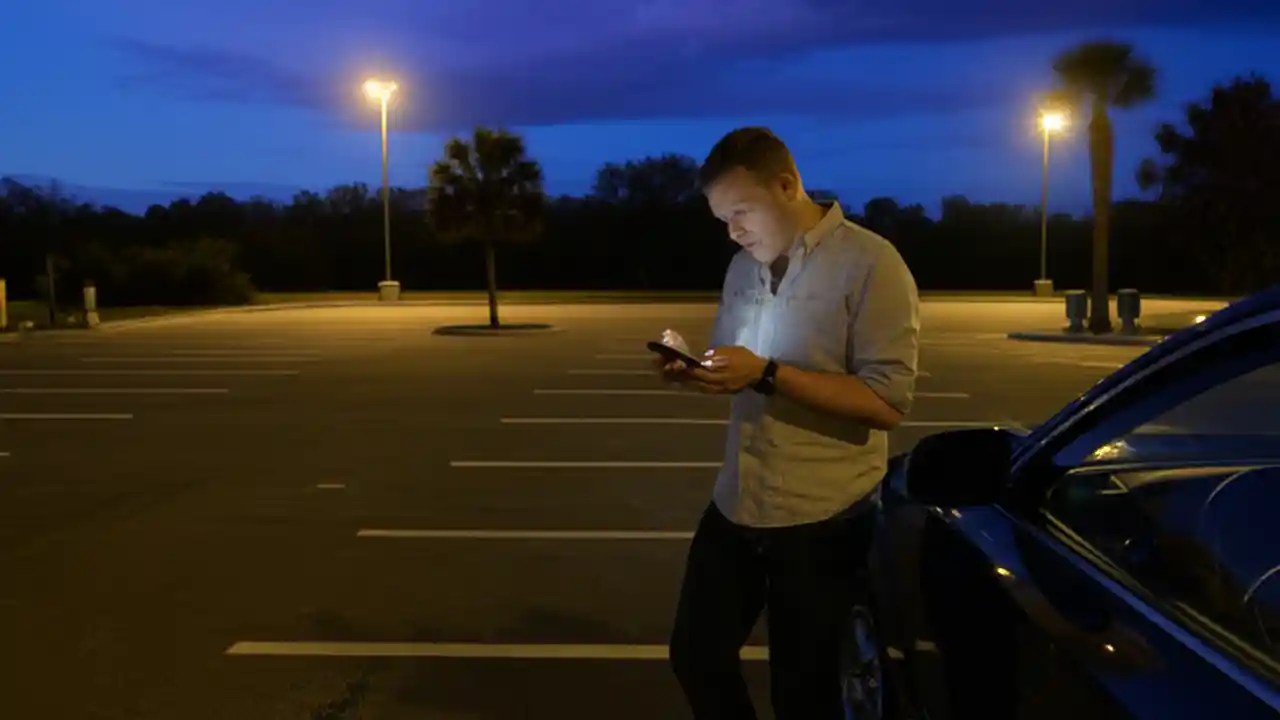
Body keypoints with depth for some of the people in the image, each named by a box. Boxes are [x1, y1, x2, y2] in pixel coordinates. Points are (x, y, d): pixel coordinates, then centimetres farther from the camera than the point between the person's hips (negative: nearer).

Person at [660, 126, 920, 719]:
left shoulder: (869, 263, -14)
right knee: (696, 655, 17)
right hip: (735, 506, 7)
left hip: (822, 520, -6)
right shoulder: (743, 267, 8)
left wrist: (767, 374, -25)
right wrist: (694, 371, -7)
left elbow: (888, 401, -20)